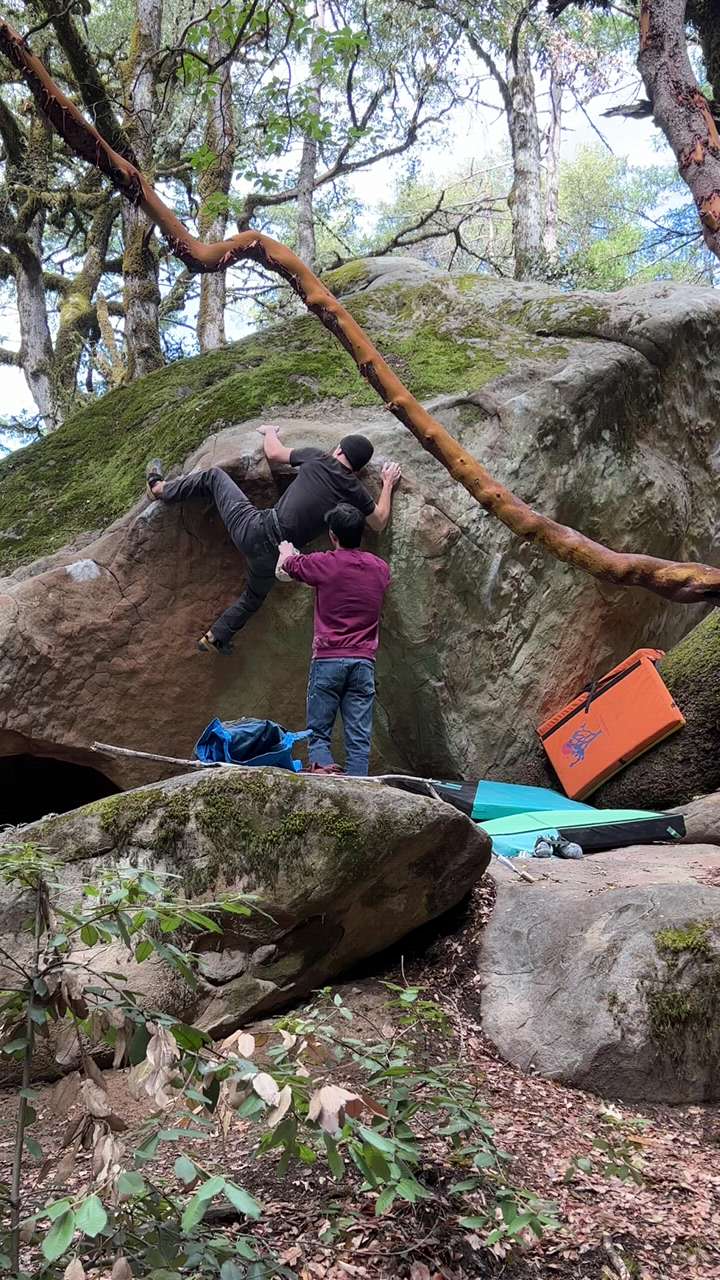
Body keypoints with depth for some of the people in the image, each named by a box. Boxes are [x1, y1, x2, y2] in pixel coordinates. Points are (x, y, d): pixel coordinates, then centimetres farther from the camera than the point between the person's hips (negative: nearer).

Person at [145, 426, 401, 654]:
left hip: (256, 530, -2)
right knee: (254, 597, 33)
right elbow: (379, 523, 15)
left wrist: (269, 431, 34)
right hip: (274, 556, 2)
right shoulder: (355, 492, 0)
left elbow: (273, 453, 12)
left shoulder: (318, 459, -2)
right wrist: (388, 485, 24)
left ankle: (159, 489, 34)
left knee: (213, 476, 19)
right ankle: (216, 636, 41)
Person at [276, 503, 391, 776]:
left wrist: (286, 550, 39)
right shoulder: (380, 568, 9)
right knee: (359, 738, 1)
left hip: (327, 660, -3)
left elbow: (283, 568, 17)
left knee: (318, 732, 3)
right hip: (364, 662, 3)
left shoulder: (322, 564, -2)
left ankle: (322, 768, -20)